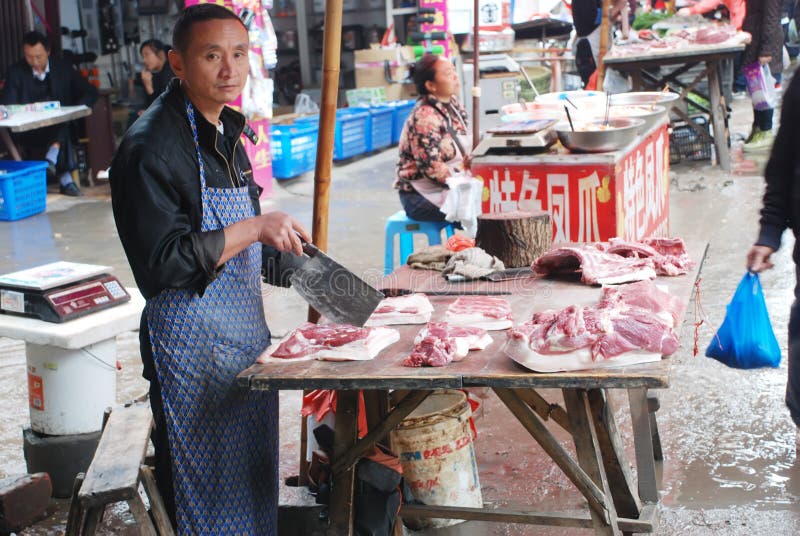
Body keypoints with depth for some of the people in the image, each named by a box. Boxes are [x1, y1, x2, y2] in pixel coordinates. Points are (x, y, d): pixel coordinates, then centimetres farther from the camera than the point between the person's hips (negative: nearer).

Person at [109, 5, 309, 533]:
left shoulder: (225, 132, 12)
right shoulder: (152, 147, -18)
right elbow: (162, 262, -23)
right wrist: (256, 228, -22)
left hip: (246, 329, 9)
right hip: (193, 344, -9)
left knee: (255, 477, 19)